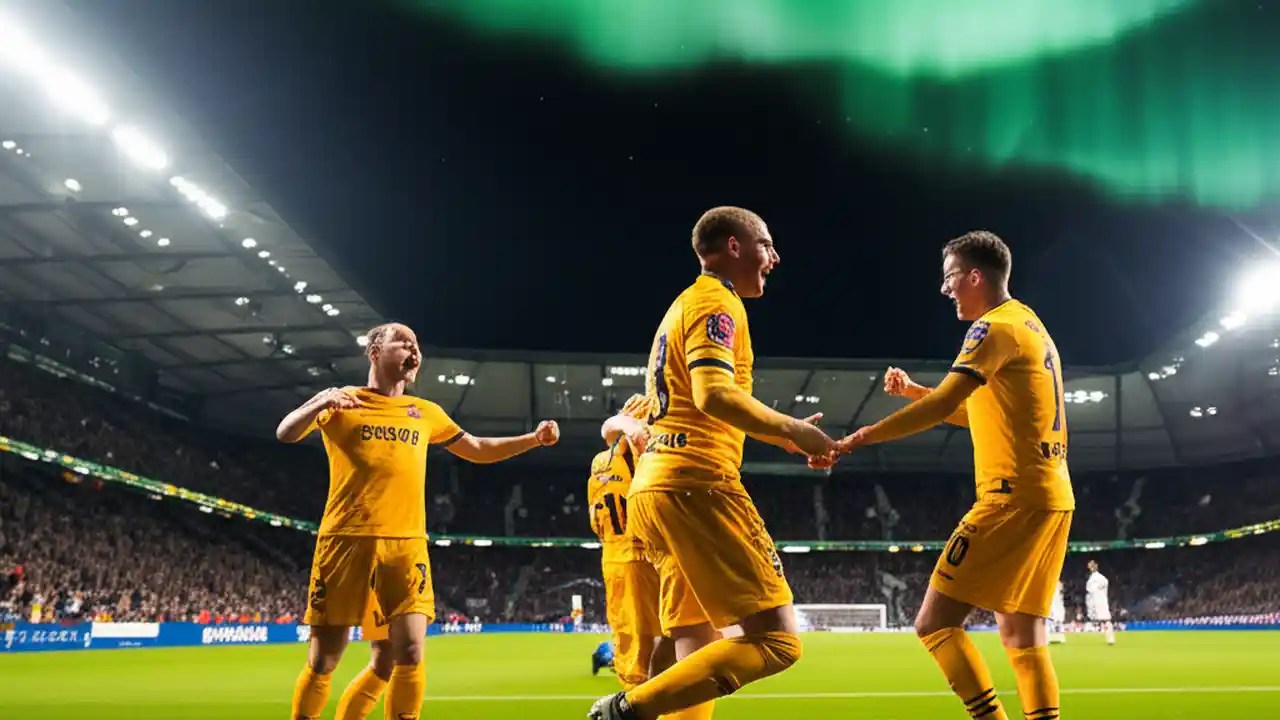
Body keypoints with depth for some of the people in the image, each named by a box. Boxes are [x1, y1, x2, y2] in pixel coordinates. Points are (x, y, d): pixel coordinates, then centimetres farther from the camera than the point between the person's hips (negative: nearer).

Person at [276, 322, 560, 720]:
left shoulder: (426, 413, 17)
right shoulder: (342, 402, 5)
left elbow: (477, 449, 27)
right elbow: (286, 434, -7)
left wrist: (533, 438, 14)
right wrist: (320, 402, -27)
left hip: (405, 545, 4)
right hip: (346, 541, -3)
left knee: (407, 655, -7)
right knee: (324, 659, 0)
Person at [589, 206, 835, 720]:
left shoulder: (685, 304, 25)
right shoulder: (716, 303, -4)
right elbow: (714, 394, -21)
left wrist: (778, 432, 25)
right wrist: (792, 430, -10)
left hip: (653, 487, 10)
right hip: (695, 484, -10)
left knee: (697, 651, 10)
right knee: (776, 640, -11)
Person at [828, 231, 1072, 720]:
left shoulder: (997, 327, -9)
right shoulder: (1032, 327, 21)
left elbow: (942, 406, -20)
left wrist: (855, 440, -20)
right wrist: (914, 390, 20)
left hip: (1015, 498, -10)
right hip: (1054, 497, 10)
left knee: (935, 622, -8)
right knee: (1020, 633, 12)